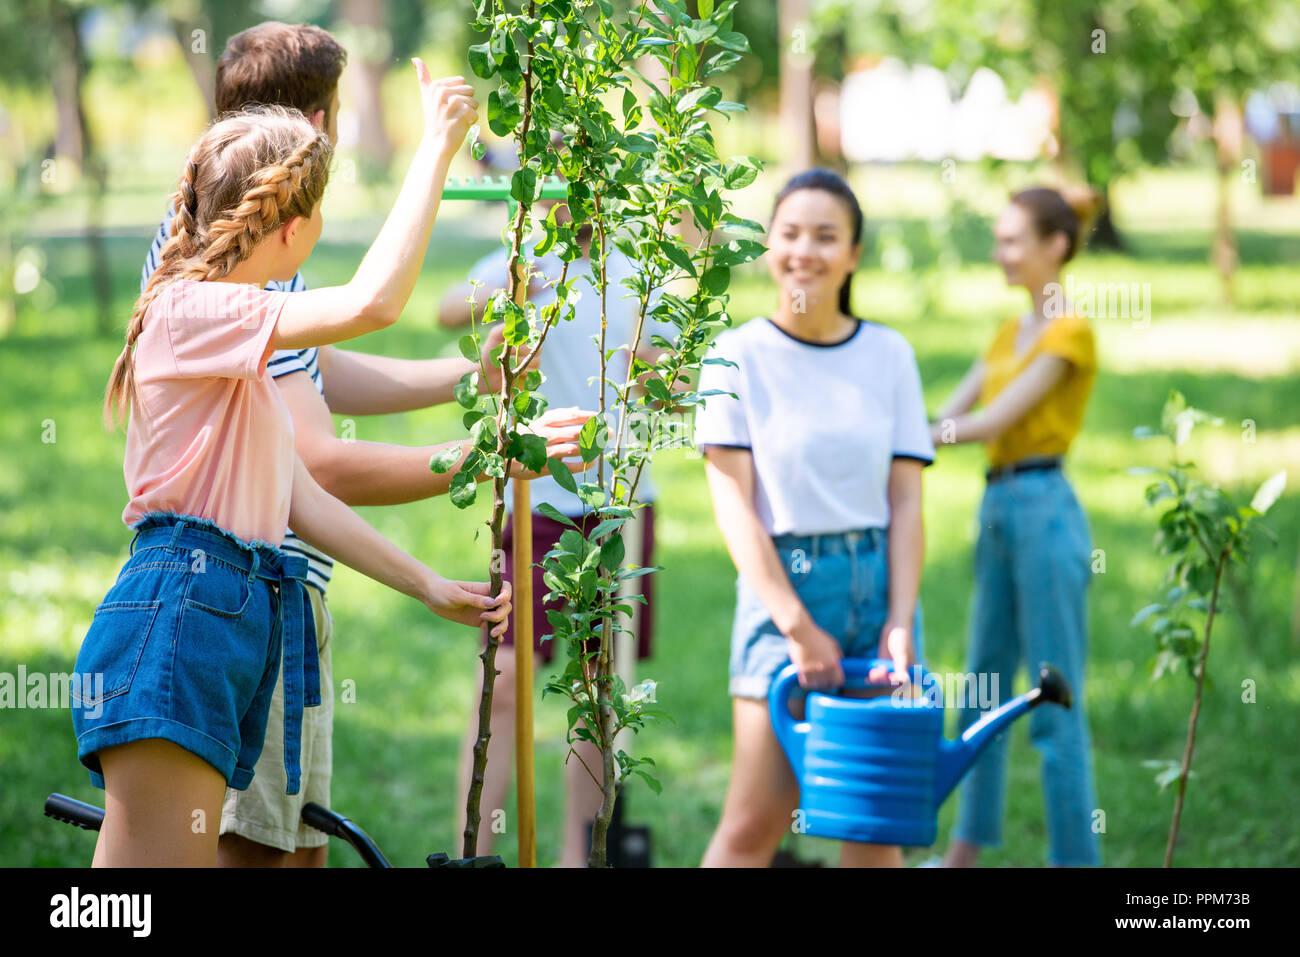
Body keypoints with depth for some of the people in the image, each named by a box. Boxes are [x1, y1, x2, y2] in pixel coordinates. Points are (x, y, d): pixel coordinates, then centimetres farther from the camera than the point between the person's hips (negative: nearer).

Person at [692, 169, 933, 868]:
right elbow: (733, 505, -5)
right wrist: (797, 624, -12)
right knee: (753, 825, -6)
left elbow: (904, 500, 4)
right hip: (783, 583, -3)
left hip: (879, 581, 3)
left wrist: (900, 623, -7)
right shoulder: (738, 356, -1)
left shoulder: (889, 355, 7)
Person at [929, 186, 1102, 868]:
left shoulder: (1070, 333, -9)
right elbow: (950, 414, 12)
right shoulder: (1011, 332, 17)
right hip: (998, 508, 9)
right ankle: (965, 852, 23)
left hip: (1043, 511, -9)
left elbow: (994, 420, -15)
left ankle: (1074, 857, -1)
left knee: (1056, 706, -6)